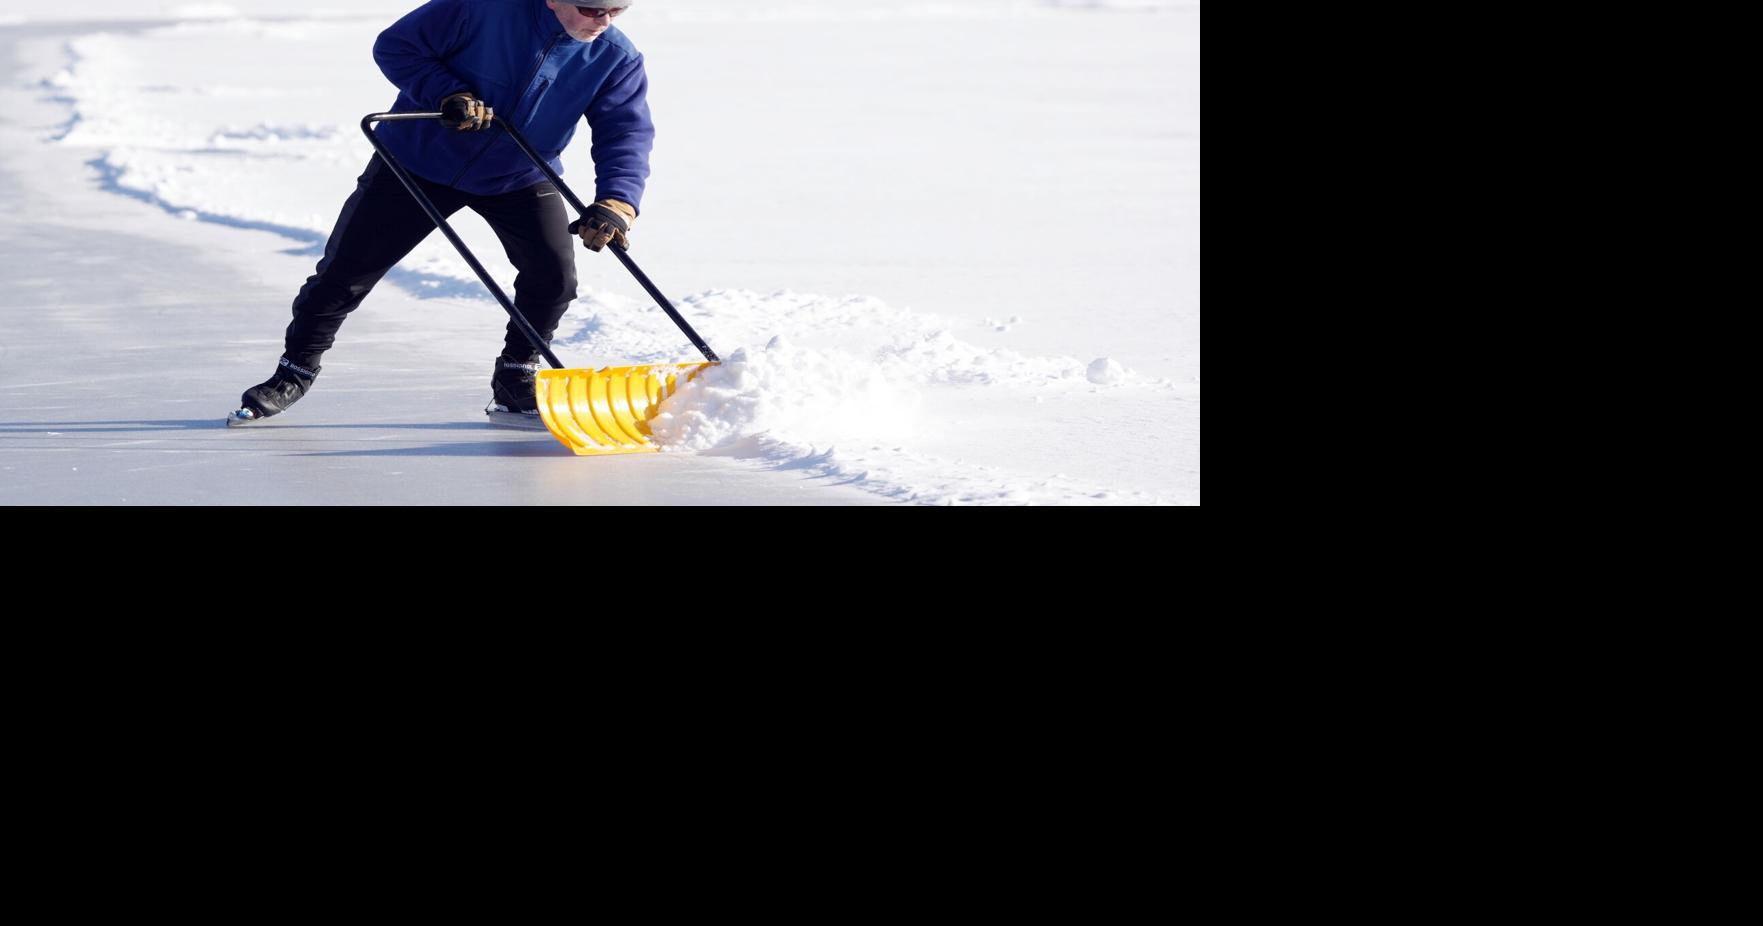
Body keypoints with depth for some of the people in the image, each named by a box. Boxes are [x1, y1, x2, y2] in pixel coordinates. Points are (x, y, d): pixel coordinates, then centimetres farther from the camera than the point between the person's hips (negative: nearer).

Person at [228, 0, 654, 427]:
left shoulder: (616, 58, -17)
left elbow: (627, 131, -23)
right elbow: (395, 46, -17)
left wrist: (616, 203, -40)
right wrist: (446, 93, -32)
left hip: (518, 177, 2)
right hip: (419, 157, -2)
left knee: (553, 272, -13)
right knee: (347, 266, 1)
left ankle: (515, 385, 8)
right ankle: (295, 371, 21)